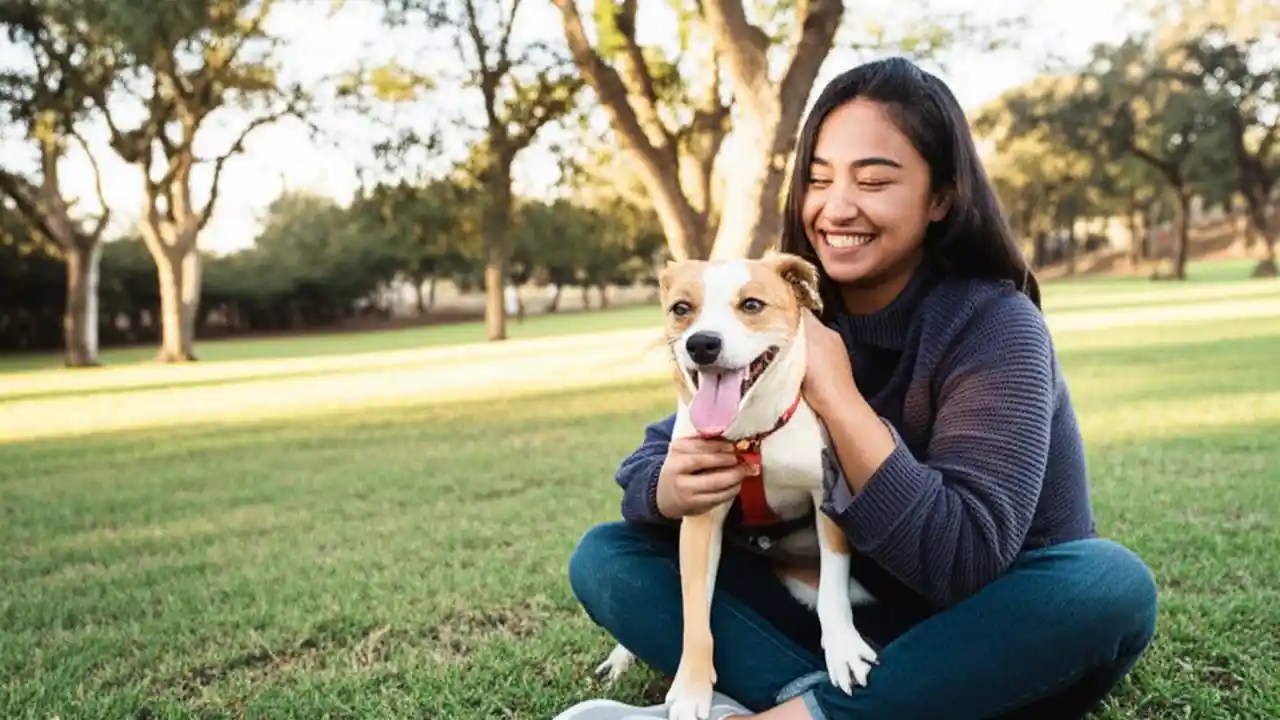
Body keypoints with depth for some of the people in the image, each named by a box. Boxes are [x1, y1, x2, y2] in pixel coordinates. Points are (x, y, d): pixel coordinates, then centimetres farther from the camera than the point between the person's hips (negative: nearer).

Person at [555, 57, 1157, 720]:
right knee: (605, 556, -10)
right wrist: (674, 488, -30)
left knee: (1112, 584, -35)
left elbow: (969, 563, -28)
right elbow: (650, 464, -6)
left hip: (974, 642, -3)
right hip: (839, 622, 3)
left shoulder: (992, 327, -18)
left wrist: (835, 394, -33)